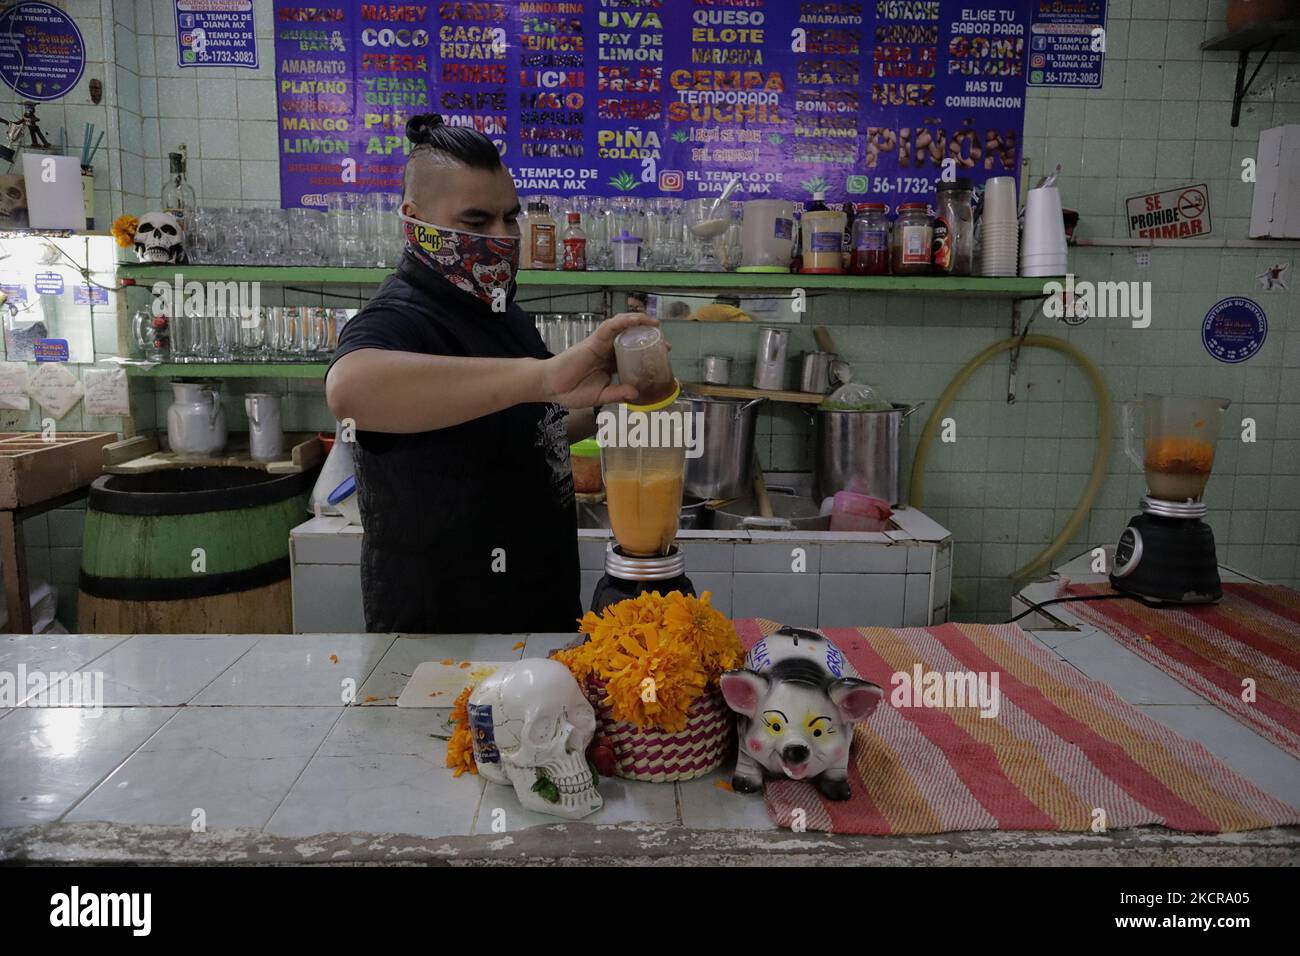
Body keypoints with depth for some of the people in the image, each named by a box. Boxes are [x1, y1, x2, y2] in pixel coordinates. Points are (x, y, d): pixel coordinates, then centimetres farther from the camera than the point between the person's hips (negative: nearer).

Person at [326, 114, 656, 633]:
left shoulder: (501, 312, 8)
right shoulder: (398, 321, -22)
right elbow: (349, 391, -46)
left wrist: (602, 406, 0)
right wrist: (543, 374, -53)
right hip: (441, 628, -8)